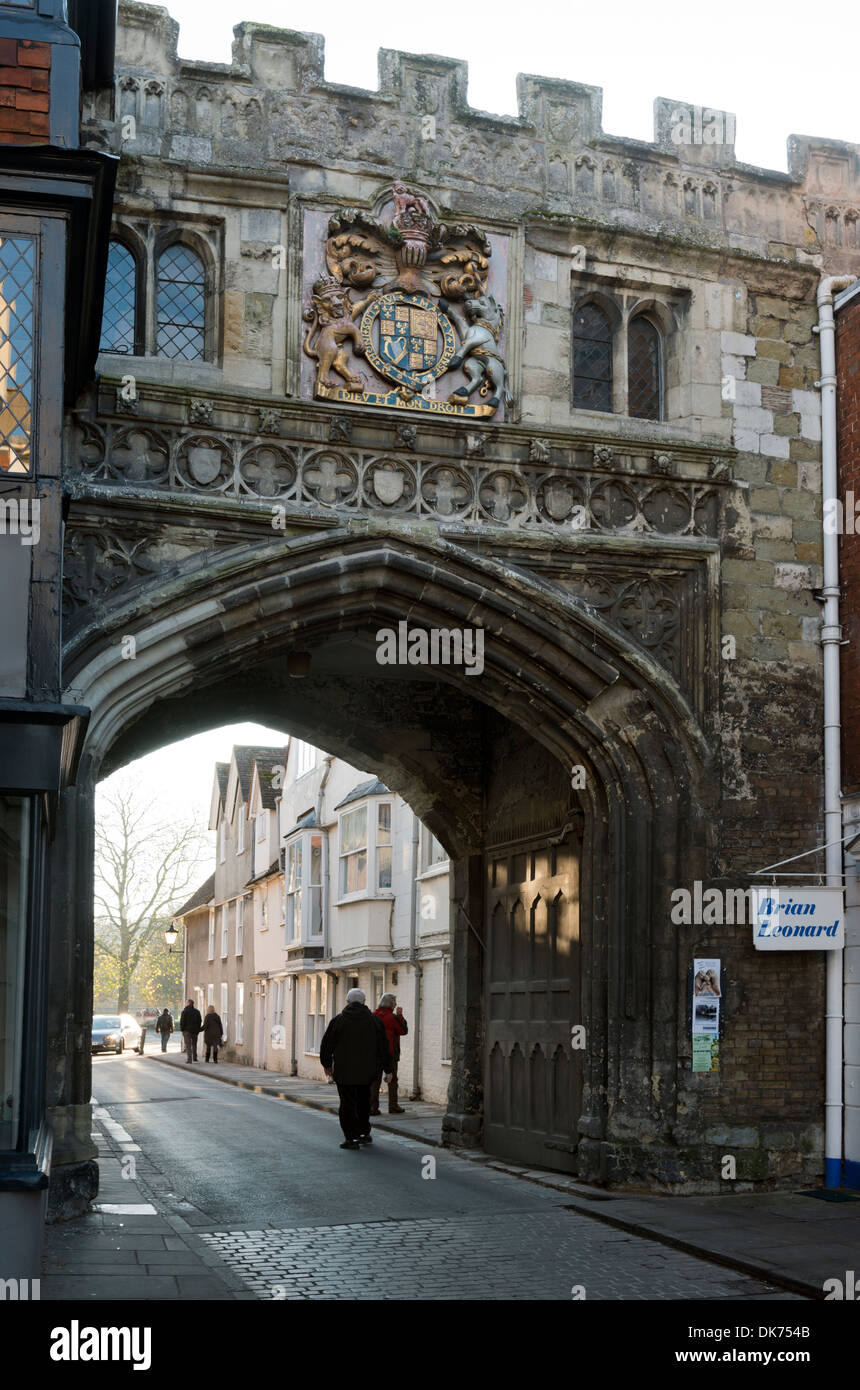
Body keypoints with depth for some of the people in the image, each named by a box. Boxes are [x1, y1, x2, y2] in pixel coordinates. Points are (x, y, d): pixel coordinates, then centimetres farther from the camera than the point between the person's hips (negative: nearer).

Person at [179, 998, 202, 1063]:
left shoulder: (184, 1012, -8)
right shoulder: (197, 1011, 6)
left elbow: (182, 1022, -11)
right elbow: (200, 1021, 8)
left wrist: (182, 1030, -3)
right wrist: (198, 1029, 12)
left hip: (187, 1030, -4)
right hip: (195, 1031, 4)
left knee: (188, 1045, -4)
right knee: (194, 1045, 17)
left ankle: (189, 1059, -12)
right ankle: (194, 1058, 22)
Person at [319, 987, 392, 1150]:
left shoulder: (338, 1020, -4)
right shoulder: (375, 1020, 2)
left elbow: (327, 1044, 1)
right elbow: (384, 1046, 3)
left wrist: (327, 1064, 14)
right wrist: (387, 1069, 8)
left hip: (344, 1071, -3)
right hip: (367, 1072, 3)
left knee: (347, 1104, 1)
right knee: (363, 1102, 20)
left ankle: (351, 1138, -4)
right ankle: (364, 1133, 21)